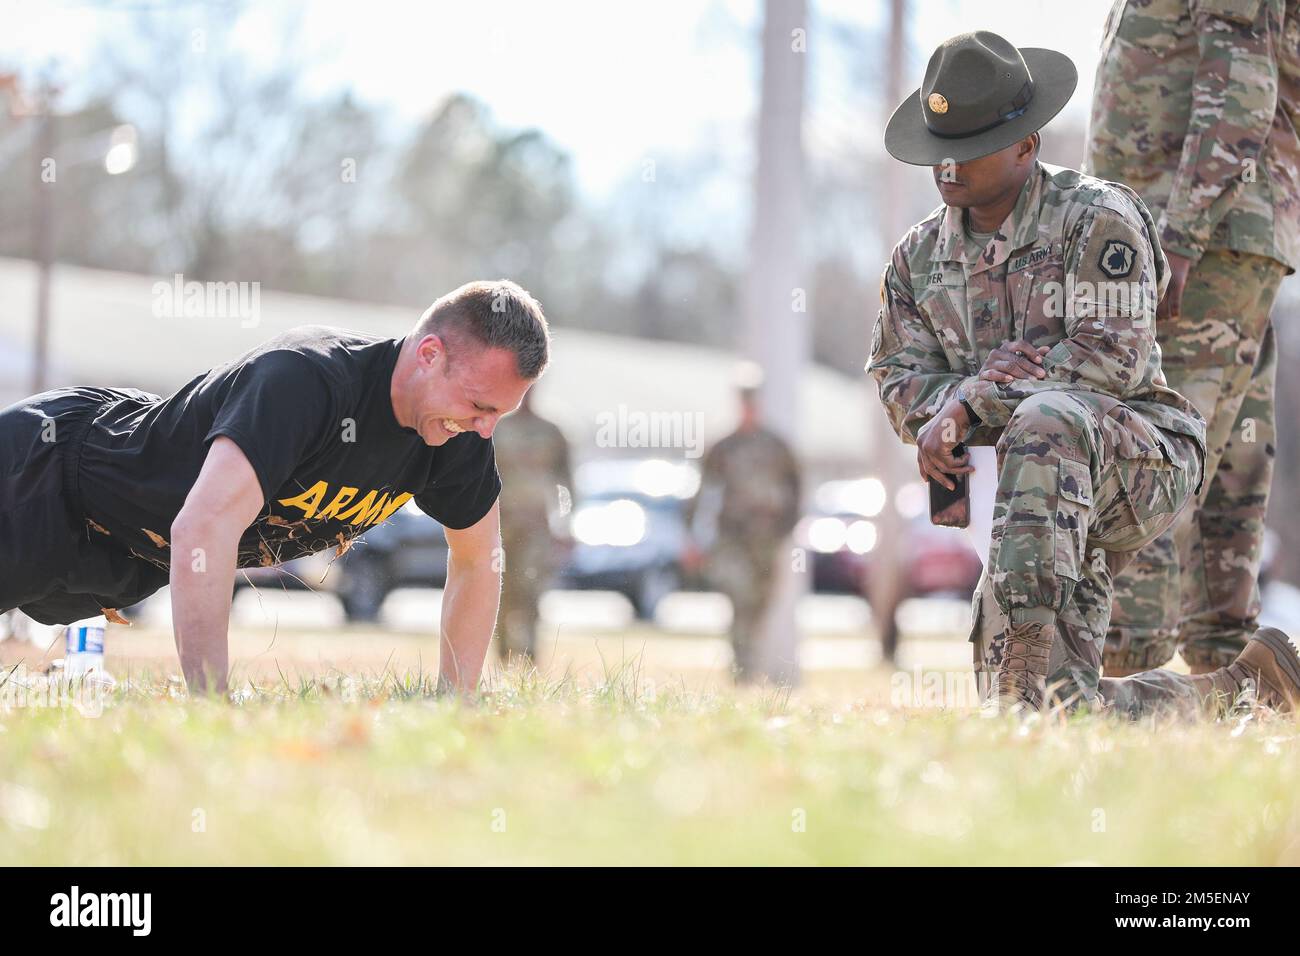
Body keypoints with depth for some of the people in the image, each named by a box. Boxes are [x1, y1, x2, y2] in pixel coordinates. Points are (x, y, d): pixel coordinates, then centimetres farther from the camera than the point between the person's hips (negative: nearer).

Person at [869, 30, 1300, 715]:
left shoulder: (1098, 219, -8)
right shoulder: (919, 256, 11)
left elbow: (1114, 357, -19)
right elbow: (901, 374, 7)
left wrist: (973, 397, -23)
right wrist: (936, 418, -18)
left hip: (1145, 459, -6)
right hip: (1057, 500, 6)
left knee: (1045, 419, -41)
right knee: (1062, 707, -8)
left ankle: (1029, 647, -47)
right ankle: (1244, 687, 16)